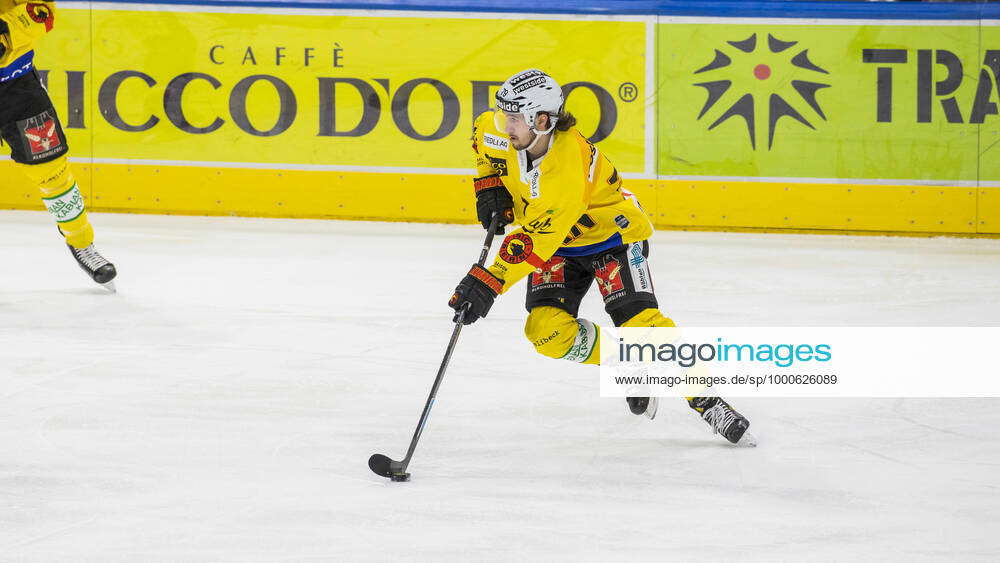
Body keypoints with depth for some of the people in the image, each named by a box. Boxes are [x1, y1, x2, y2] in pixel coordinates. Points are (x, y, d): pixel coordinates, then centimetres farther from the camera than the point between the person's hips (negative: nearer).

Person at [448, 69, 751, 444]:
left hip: (612, 233, -7)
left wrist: (488, 282, -44)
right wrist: (489, 184, 0)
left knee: (638, 322, -23)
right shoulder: (503, 130, -17)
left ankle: (707, 401, -11)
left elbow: (535, 243, -41)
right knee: (548, 329, -16)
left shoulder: (567, 170, -38)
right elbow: (485, 133, 10)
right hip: (558, 245, 7)